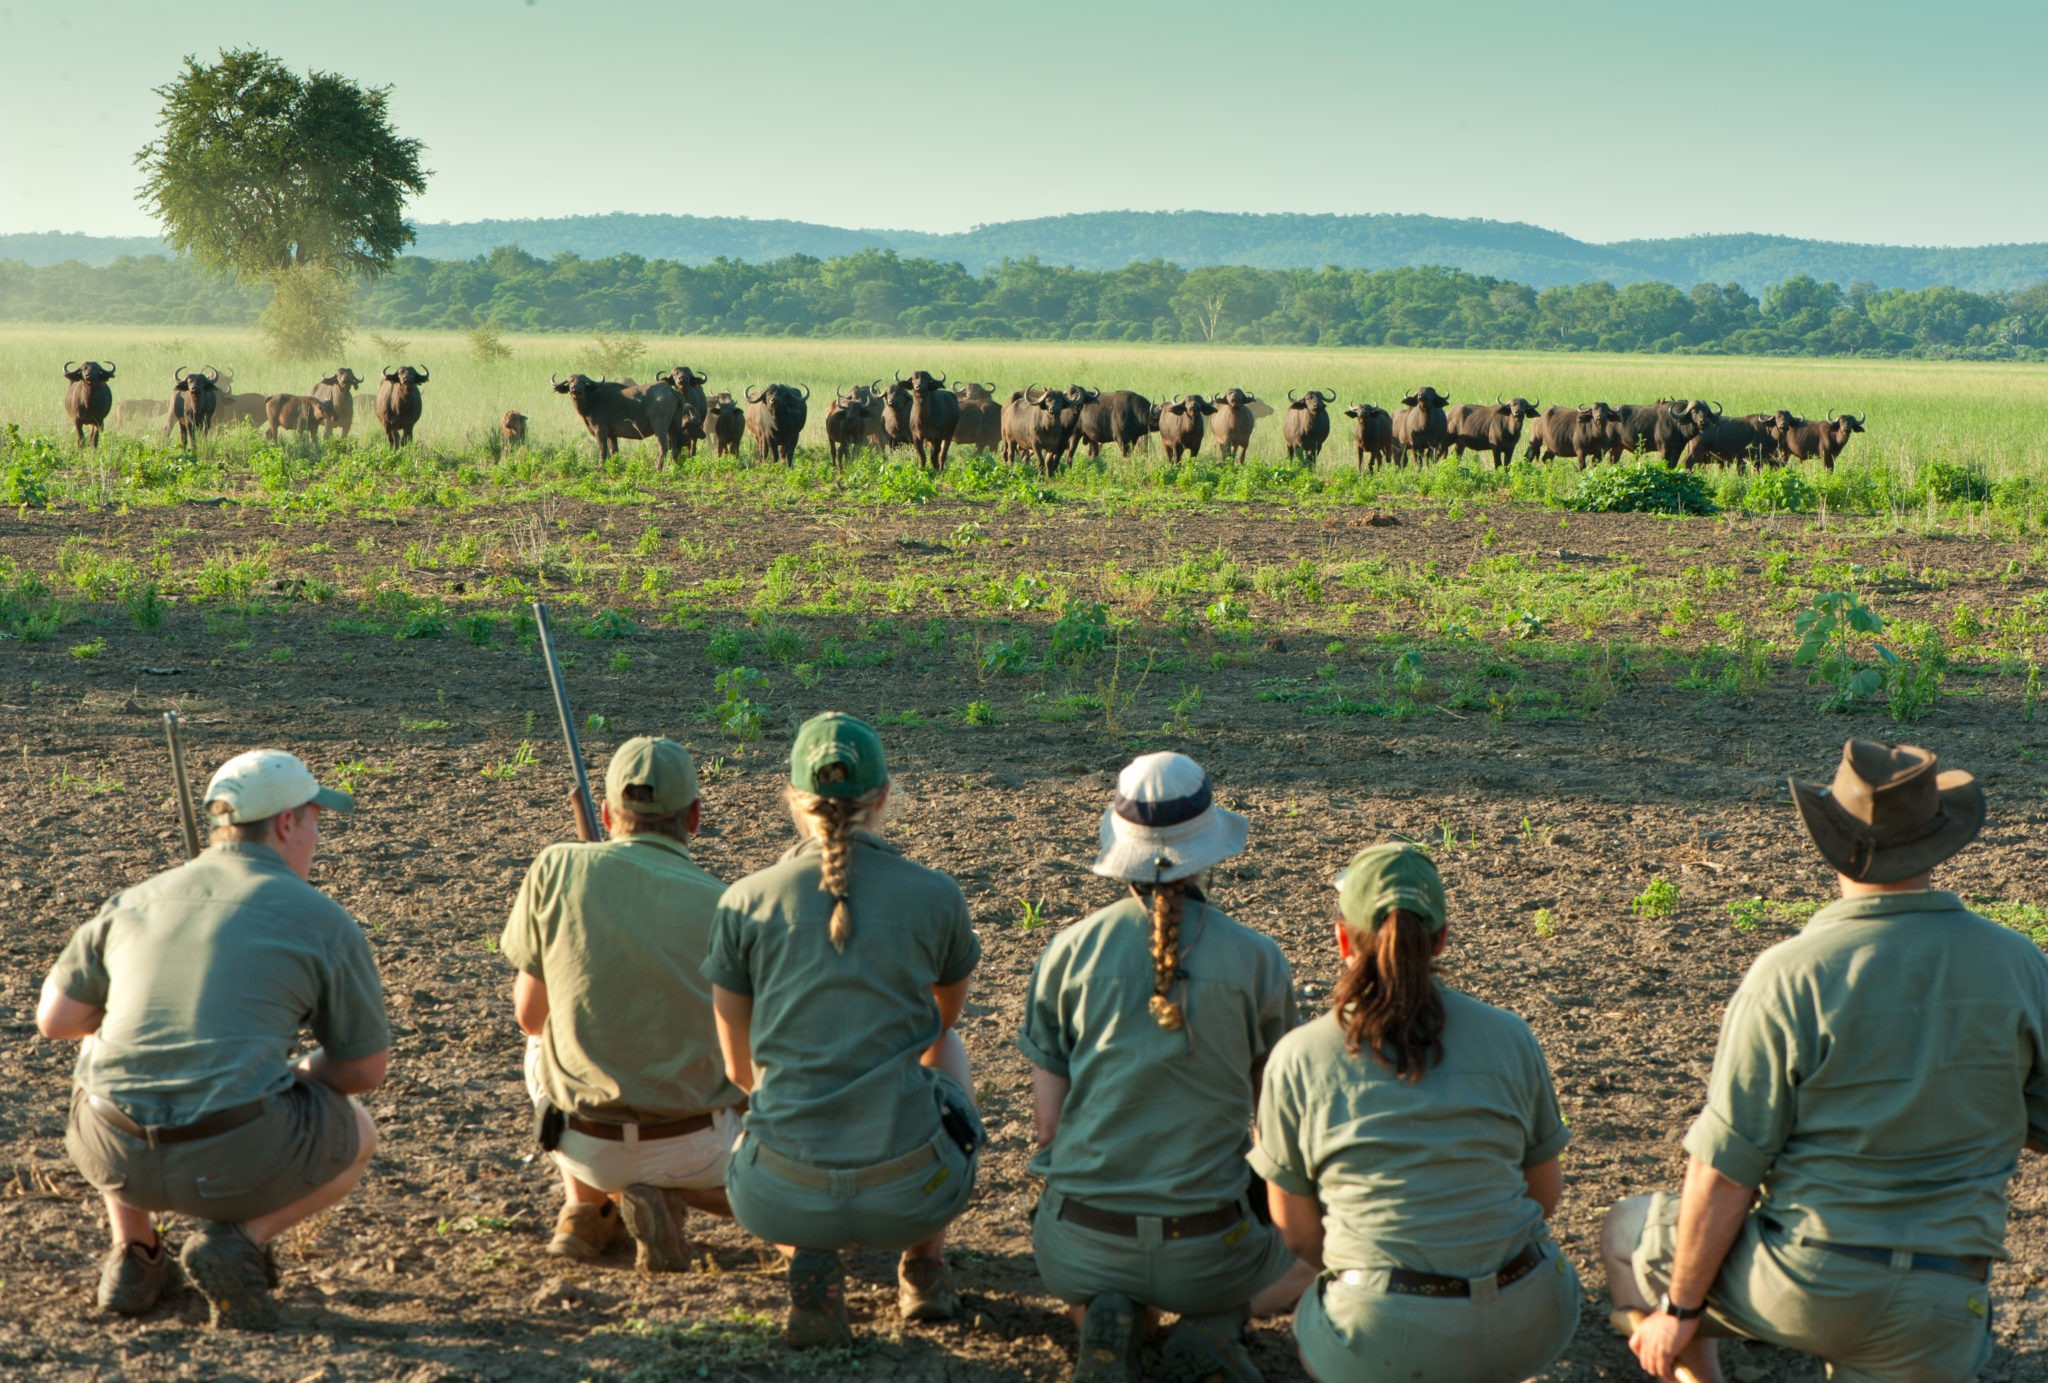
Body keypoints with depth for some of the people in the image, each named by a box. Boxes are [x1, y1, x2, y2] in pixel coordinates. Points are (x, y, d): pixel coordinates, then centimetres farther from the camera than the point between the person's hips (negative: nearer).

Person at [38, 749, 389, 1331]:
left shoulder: (135, 901, 14)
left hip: (113, 1152, 4)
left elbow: (54, 1019, 23)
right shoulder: (324, 922, 3)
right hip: (236, 1160, -4)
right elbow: (365, 1070, 11)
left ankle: (134, 1255, 24)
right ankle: (240, 1239, 2)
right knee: (356, 1135, 29)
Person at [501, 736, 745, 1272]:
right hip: (693, 1150, -2)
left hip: (584, 1143, 2)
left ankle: (585, 1207, 16)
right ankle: (669, 1196, 1)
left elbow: (530, 1016, 4)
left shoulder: (556, 868, -7)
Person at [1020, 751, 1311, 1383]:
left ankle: (1102, 1316, 1)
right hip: (1207, 1246, -1)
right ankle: (1217, 1322, 0)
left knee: (1067, 1276, 38)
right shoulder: (1255, 958, -6)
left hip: (1085, 1237, 1)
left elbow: (1048, 1121, 0)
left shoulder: (1069, 950, -3)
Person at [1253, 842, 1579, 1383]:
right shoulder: (1510, 1038, 3)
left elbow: (1297, 1230, 5)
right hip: (1530, 1328, 2)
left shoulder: (1297, 1058, -2)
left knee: (1312, 1318, 33)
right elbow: (1545, 1192, 14)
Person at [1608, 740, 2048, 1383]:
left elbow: (1724, 1173, -11)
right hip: (1939, 1313, 3)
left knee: (1626, 1233, 22)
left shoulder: (1788, 977, -13)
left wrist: (1680, 1308, 0)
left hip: (1803, 1282, -2)